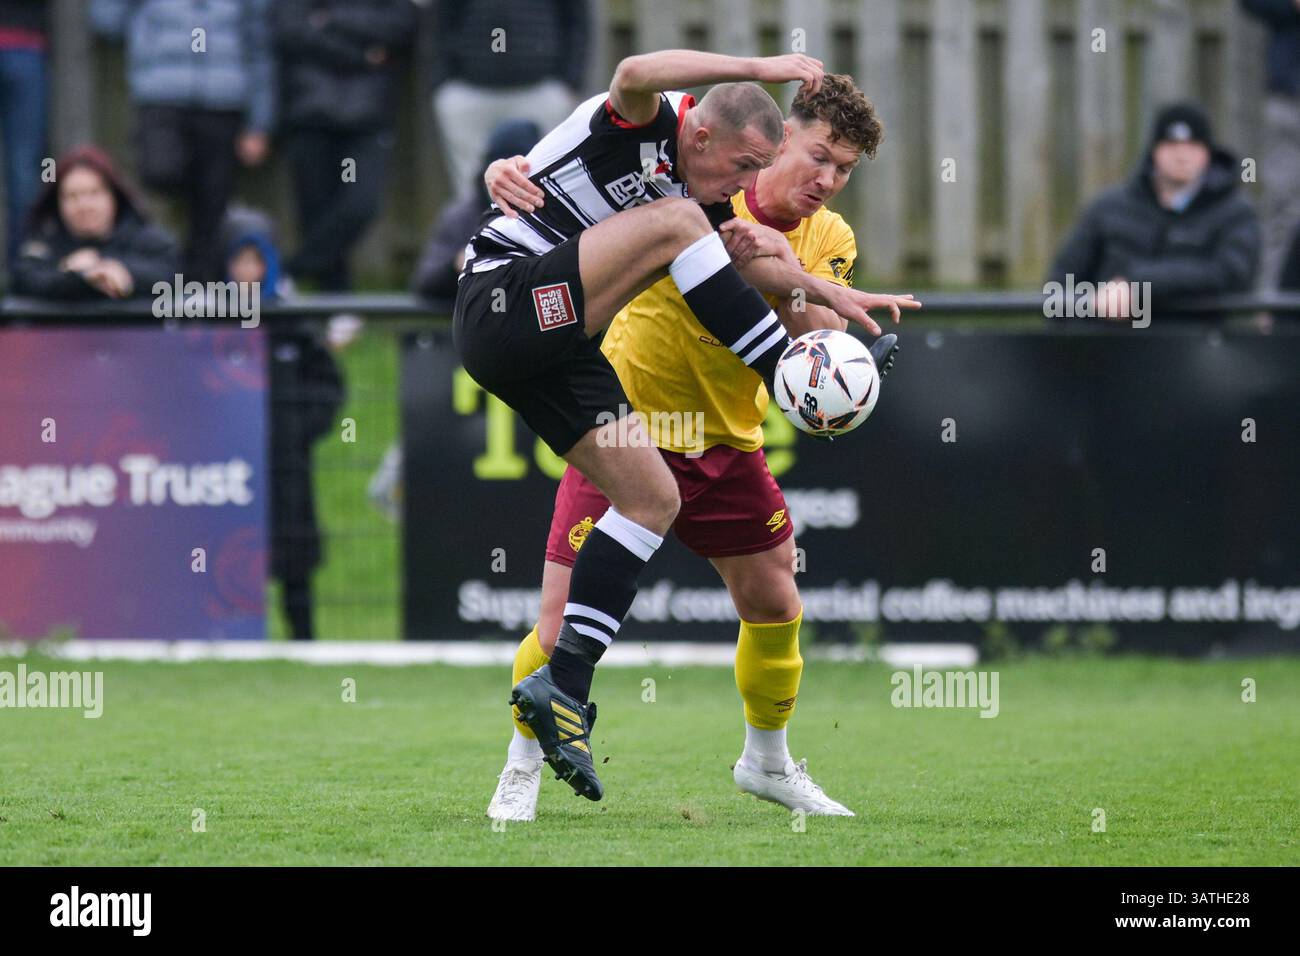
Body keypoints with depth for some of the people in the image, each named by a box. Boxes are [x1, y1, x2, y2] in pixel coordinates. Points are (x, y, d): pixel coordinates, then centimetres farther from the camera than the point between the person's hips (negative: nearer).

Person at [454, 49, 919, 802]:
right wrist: (759, 69, -34)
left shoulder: (699, 190, 14)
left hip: (554, 346, 9)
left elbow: (752, 263, 27)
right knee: (676, 223, -23)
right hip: (501, 304, -9)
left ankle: (564, 684, 1)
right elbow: (636, 74, -34)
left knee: (654, 498, 3)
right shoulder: (640, 124, -11)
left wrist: (834, 295, 13)